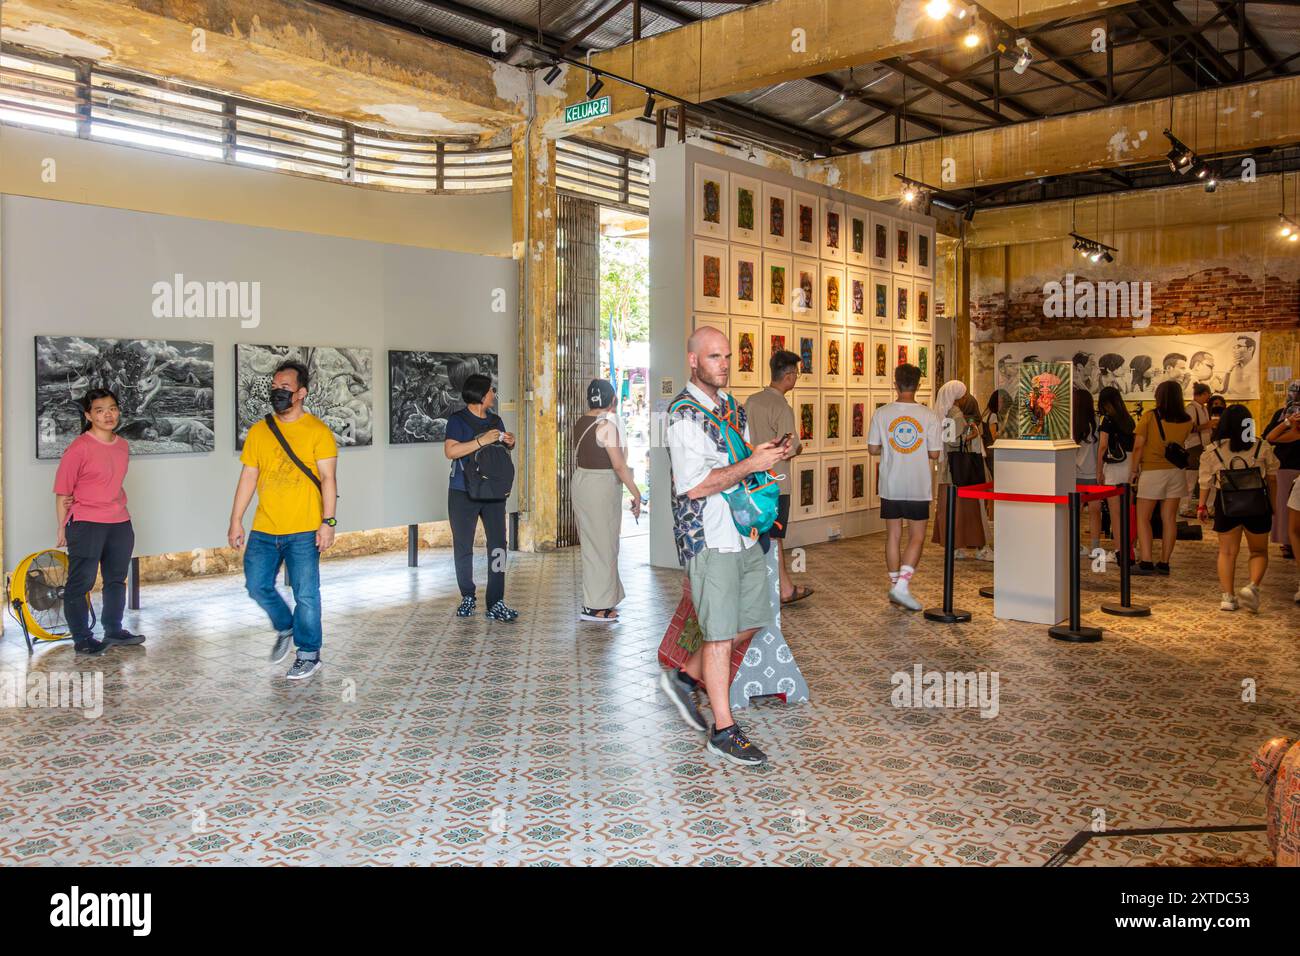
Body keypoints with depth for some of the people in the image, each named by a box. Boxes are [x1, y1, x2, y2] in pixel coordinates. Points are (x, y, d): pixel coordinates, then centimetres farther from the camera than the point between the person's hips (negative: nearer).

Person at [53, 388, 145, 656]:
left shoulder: (123, 445, 7)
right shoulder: (79, 447, -12)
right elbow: (62, 491, -8)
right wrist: (62, 528, -6)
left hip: (120, 523, 7)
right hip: (86, 524, -7)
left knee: (116, 579, 17)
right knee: (80, 583, 0)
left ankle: (114, 631, 30)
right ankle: (82, 639, 10)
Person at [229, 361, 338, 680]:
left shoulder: (317, 431, -5)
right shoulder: (258, 431, 8)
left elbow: (327, 478, -8)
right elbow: (248, 477, 11)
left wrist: (327, 521, -14)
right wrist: (236, 520, 8)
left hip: (303, 531, -4)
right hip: (263, 530, 5)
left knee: (306, 594, 0)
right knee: (257, 586, 7)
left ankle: (309, 654, 15)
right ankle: (285, 627, 34)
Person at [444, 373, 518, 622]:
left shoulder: (495, 420, 13)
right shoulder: (458, 420, -6)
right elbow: (450, 451, -19)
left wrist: (509, 443, 2)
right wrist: (482, 441, -24)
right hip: (463, 492, -4)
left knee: (498, 544, -4)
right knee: (463, 546, 6)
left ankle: (495, 603, -1)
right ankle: (468, 597, 23)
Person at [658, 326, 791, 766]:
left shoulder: (731, 407, 14)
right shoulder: (685, 414, -14)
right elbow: (695, 485, -21)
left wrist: (773, 453, 5)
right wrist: (752, 464, -18)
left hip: (744, 532, 9)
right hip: (708, 537, -9)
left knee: (751, 621, 14)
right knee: (721, 634, -2)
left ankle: (685, 678, 30)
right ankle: (723, 731, 9)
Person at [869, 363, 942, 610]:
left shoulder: (882, 414, -5)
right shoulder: (928, 416, -8)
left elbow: (873, 449, -2)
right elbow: (934, 453, -6)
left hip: (890, 487, 2)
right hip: (918, 488, -2)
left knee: (893, 535, 12)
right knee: (916, 537, 6)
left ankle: (895, 585, 17)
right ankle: (902, 584, -8)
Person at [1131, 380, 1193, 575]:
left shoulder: (1149, 417, -11)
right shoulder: (1186, 421, 0)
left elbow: (1138, 446, -10)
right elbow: (1180, 442, 8)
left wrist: (1134, 470, -1)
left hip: (1152, 472, -4)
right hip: (1175, 471, 4)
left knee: (1143, 518, 3)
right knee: (1169, 519, 8)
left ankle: (1146, 562, -5)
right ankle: (1164, 563, 11)